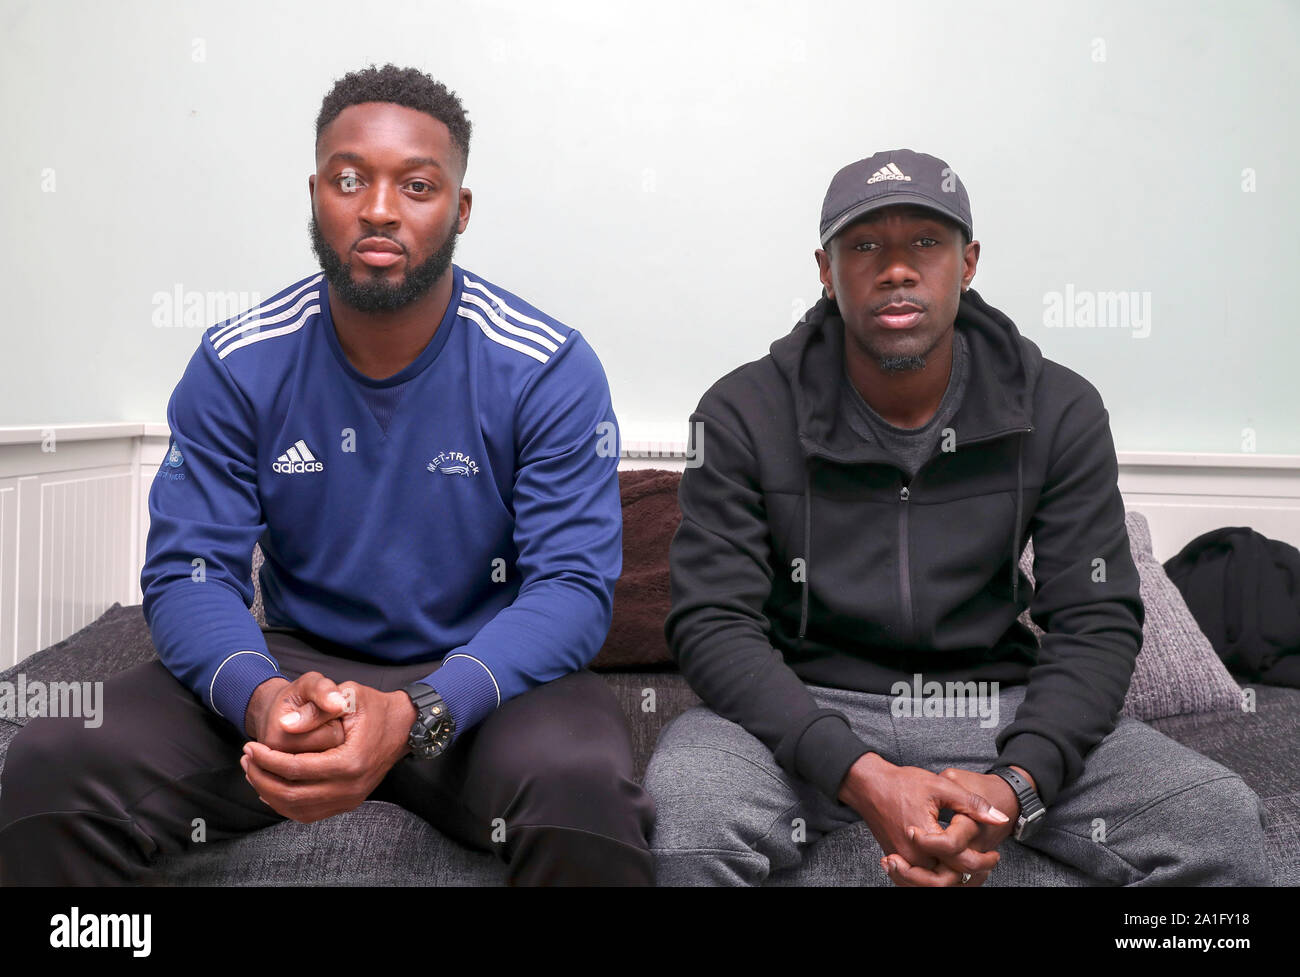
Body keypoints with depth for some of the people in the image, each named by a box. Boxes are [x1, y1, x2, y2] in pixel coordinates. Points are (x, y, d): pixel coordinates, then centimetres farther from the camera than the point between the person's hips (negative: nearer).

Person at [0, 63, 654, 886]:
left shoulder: (549, 370, -10)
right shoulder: (237, 365, -2)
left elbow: (574, 585, -16)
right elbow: (187, 570, -4)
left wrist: (413, 717, -32)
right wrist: (263, 697, -28)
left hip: (488, 677, -1)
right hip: (299, 663, 2)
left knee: (585, 794, -34)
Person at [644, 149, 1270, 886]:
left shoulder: (1059, 411, 0)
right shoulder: (743, 415, -6)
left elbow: (1098, 624, -3)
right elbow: (713, 622, -12)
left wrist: (1015, 785, -22)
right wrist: (863, 778, -26)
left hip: (1000, 712, 2)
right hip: (809, 714, -1)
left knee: (1223, 819, -19)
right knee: (686, 802, -33)